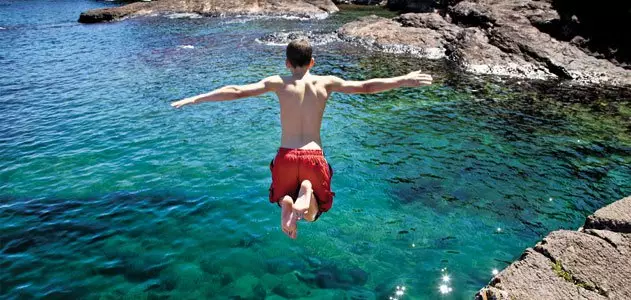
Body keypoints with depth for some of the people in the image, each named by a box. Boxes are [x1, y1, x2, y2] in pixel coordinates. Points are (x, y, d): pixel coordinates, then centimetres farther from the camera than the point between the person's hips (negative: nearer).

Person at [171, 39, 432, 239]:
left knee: (281, 197, 29)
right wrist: (404, 81, 13)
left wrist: (195, 98, 3)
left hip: (286, 156, 0)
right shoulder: (327, 82, 3)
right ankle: (308, 193, -18)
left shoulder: (277, 82, 1)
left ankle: (286, 202, -12)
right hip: (314, 157, 1)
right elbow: (366, 87, 3)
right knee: (311, 214, 21)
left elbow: (236, 91, -3)